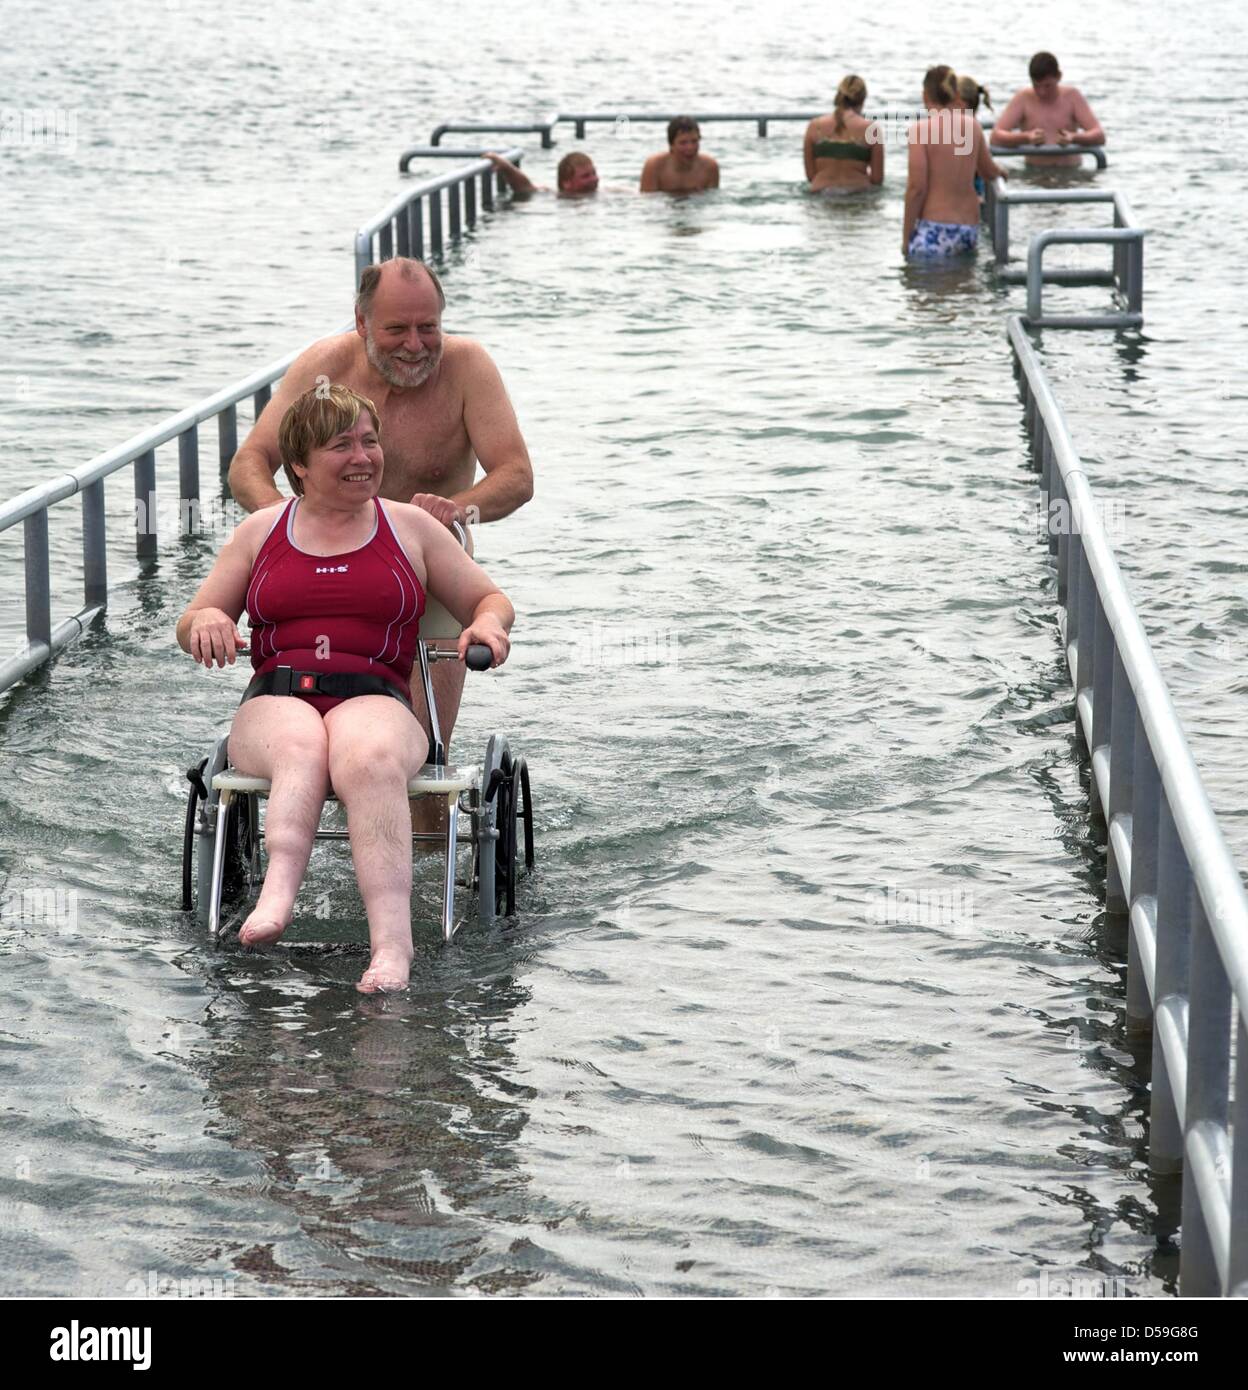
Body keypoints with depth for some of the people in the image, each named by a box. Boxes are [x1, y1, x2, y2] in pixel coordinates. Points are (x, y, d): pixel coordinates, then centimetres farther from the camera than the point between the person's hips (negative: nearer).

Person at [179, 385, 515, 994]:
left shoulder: (411, 527, 19)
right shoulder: (260, 531, 21)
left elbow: (490, 598, 22)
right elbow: (190, 625, 20)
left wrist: (489, 622, -3)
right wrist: (206, 620, -6)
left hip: (375, 698, -1)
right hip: (275, 701, 1)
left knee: (368, 757, -39)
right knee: (302, 746, -38)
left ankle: (390, 944, -54)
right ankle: (280, 891, -60)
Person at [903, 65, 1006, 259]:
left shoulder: (921, 128, -8)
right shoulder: (972, 125, 8)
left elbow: (917, 187, -12)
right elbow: (989, 171, 24)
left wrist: (906, 237, -4)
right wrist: (1001, 171, 49)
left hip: (934, 230, -6)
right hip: (969, 229, 6)